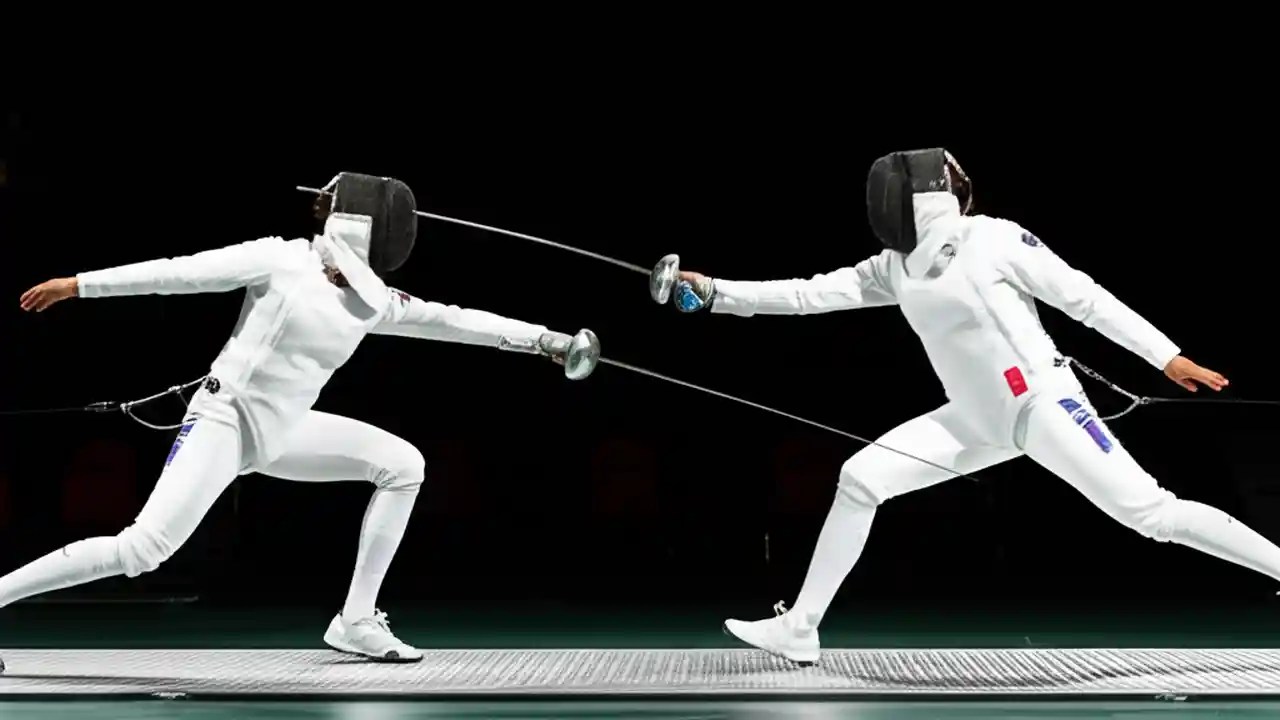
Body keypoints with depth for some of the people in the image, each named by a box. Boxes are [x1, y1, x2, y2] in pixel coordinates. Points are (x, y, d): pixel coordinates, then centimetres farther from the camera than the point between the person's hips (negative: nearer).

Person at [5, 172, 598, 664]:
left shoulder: (373, 299, 2)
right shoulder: (281, 259, -15)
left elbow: (453, 321, 8)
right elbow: (180, 272, -12)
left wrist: (542, 338, 6)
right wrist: (78, 285, -10)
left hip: (280, 431, 7)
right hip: (224, 419, -7)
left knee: (404, 465, 1)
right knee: (141, 552, -26)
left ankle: (355, 621, 4)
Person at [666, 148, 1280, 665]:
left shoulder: (995, 238, -13)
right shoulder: (897, 266, 6)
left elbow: (1085, 298, -9)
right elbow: (809, 294, 7)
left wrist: (1167, 356, -11)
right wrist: (716, 293, 1)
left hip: (1043, 405, -6)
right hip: (981, 420, 6)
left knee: (1152, 514, -15)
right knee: (859, 479, -3)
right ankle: (798, 629, 3)